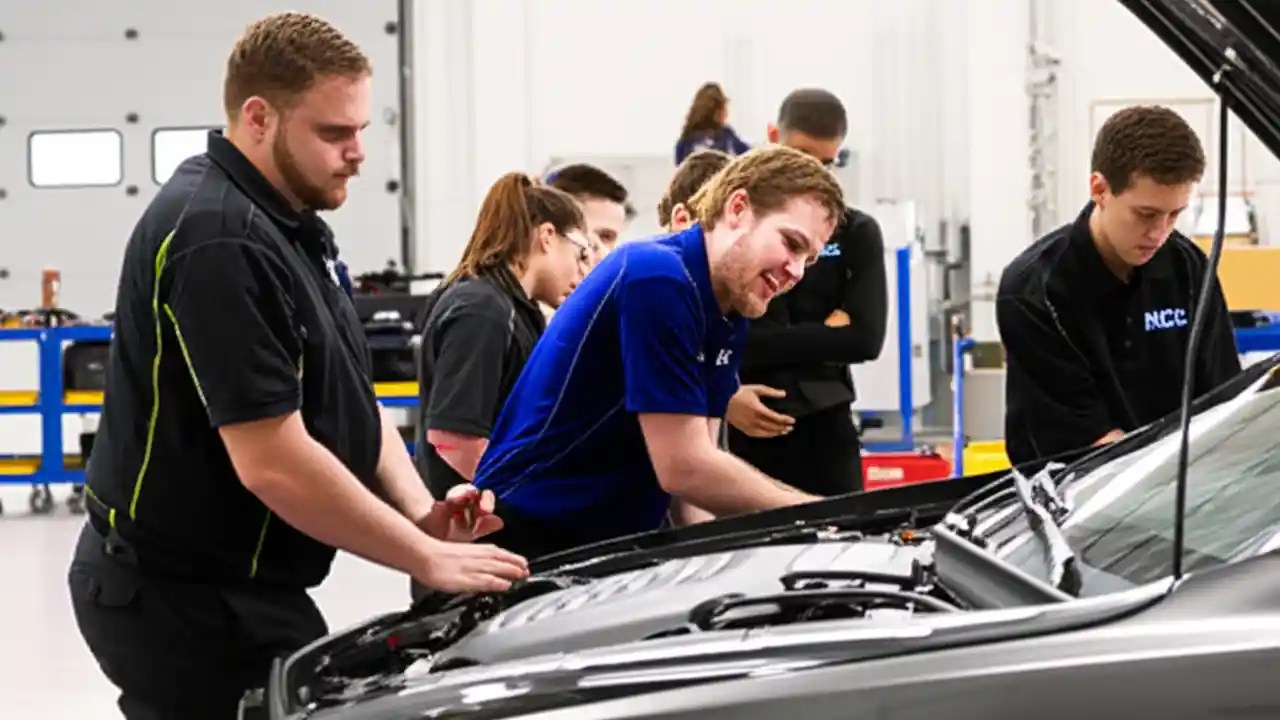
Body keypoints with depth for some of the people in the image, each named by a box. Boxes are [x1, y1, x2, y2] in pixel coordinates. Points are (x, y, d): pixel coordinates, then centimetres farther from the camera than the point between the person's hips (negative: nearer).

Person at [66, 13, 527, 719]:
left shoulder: (291, 224, 10)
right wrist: (428, 558, -17)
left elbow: (345, 395, 14)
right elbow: (273, 463, -26)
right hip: (183, 605, -10)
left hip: (236, 586, 10)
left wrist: (422, 514, -3)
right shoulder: (219, 243, -22)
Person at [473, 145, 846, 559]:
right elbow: (683, 469, -21)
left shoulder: (728, 319, 8)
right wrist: (814, 515, -13)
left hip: (619, 541, 8)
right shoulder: (658, 280, -20)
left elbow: (695, 459, 7)